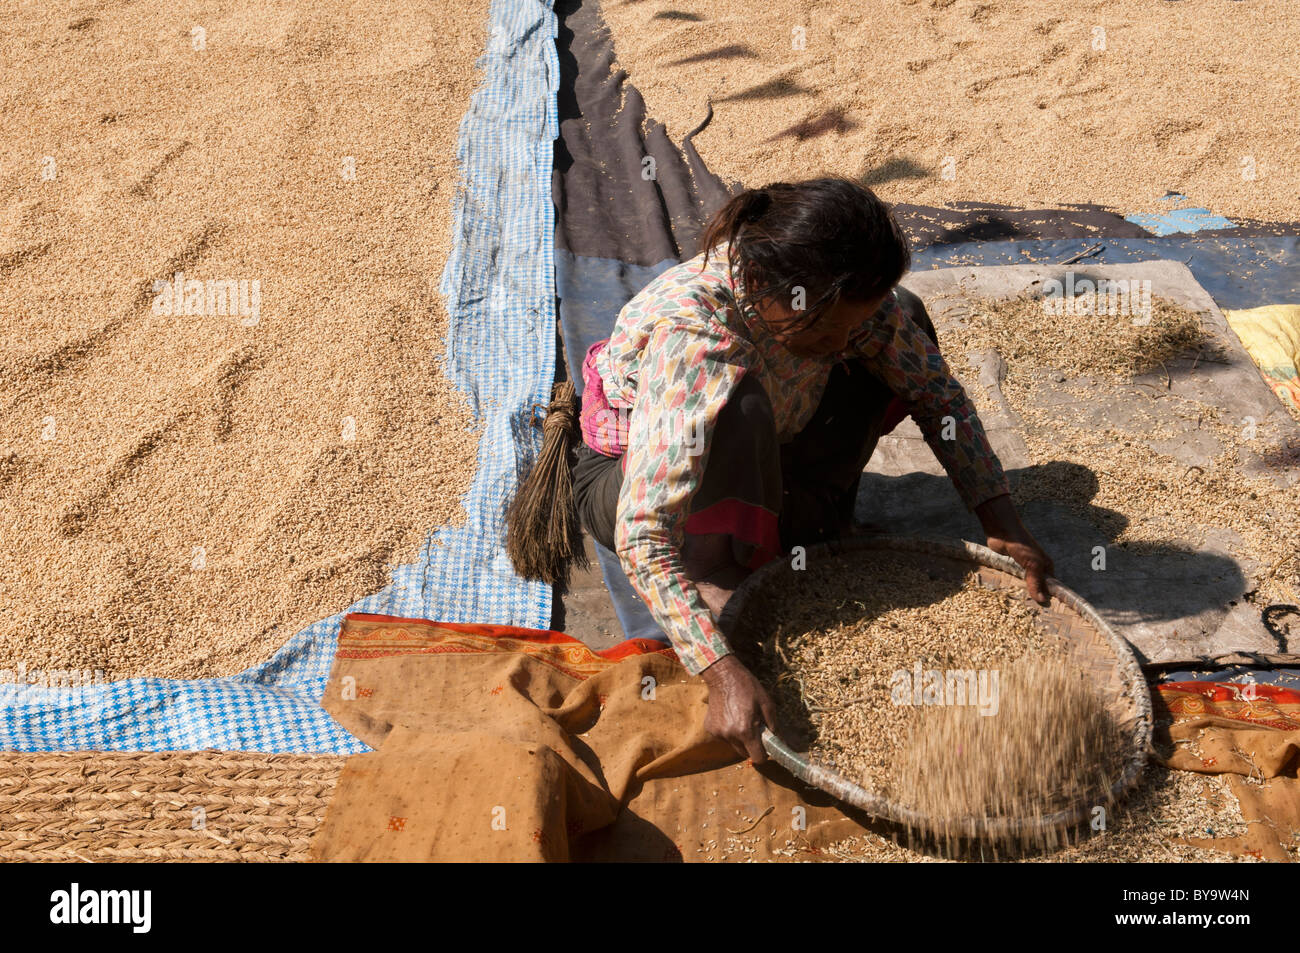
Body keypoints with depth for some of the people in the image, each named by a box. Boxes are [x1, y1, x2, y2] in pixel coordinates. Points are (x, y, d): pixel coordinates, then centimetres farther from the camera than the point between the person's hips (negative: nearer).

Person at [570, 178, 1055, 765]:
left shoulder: (841, 299, -21)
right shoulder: (690, 340, -39)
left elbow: (939, 394, -8)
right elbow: (643, 540, -43)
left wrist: (1002, 523, -16)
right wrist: (724, 673, -51)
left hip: (749, 465, 6)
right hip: (626, 477, -6)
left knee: (904, 324, -8)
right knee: (739, 405, -40)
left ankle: (811, 513, -2)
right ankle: (718, 581, -20)